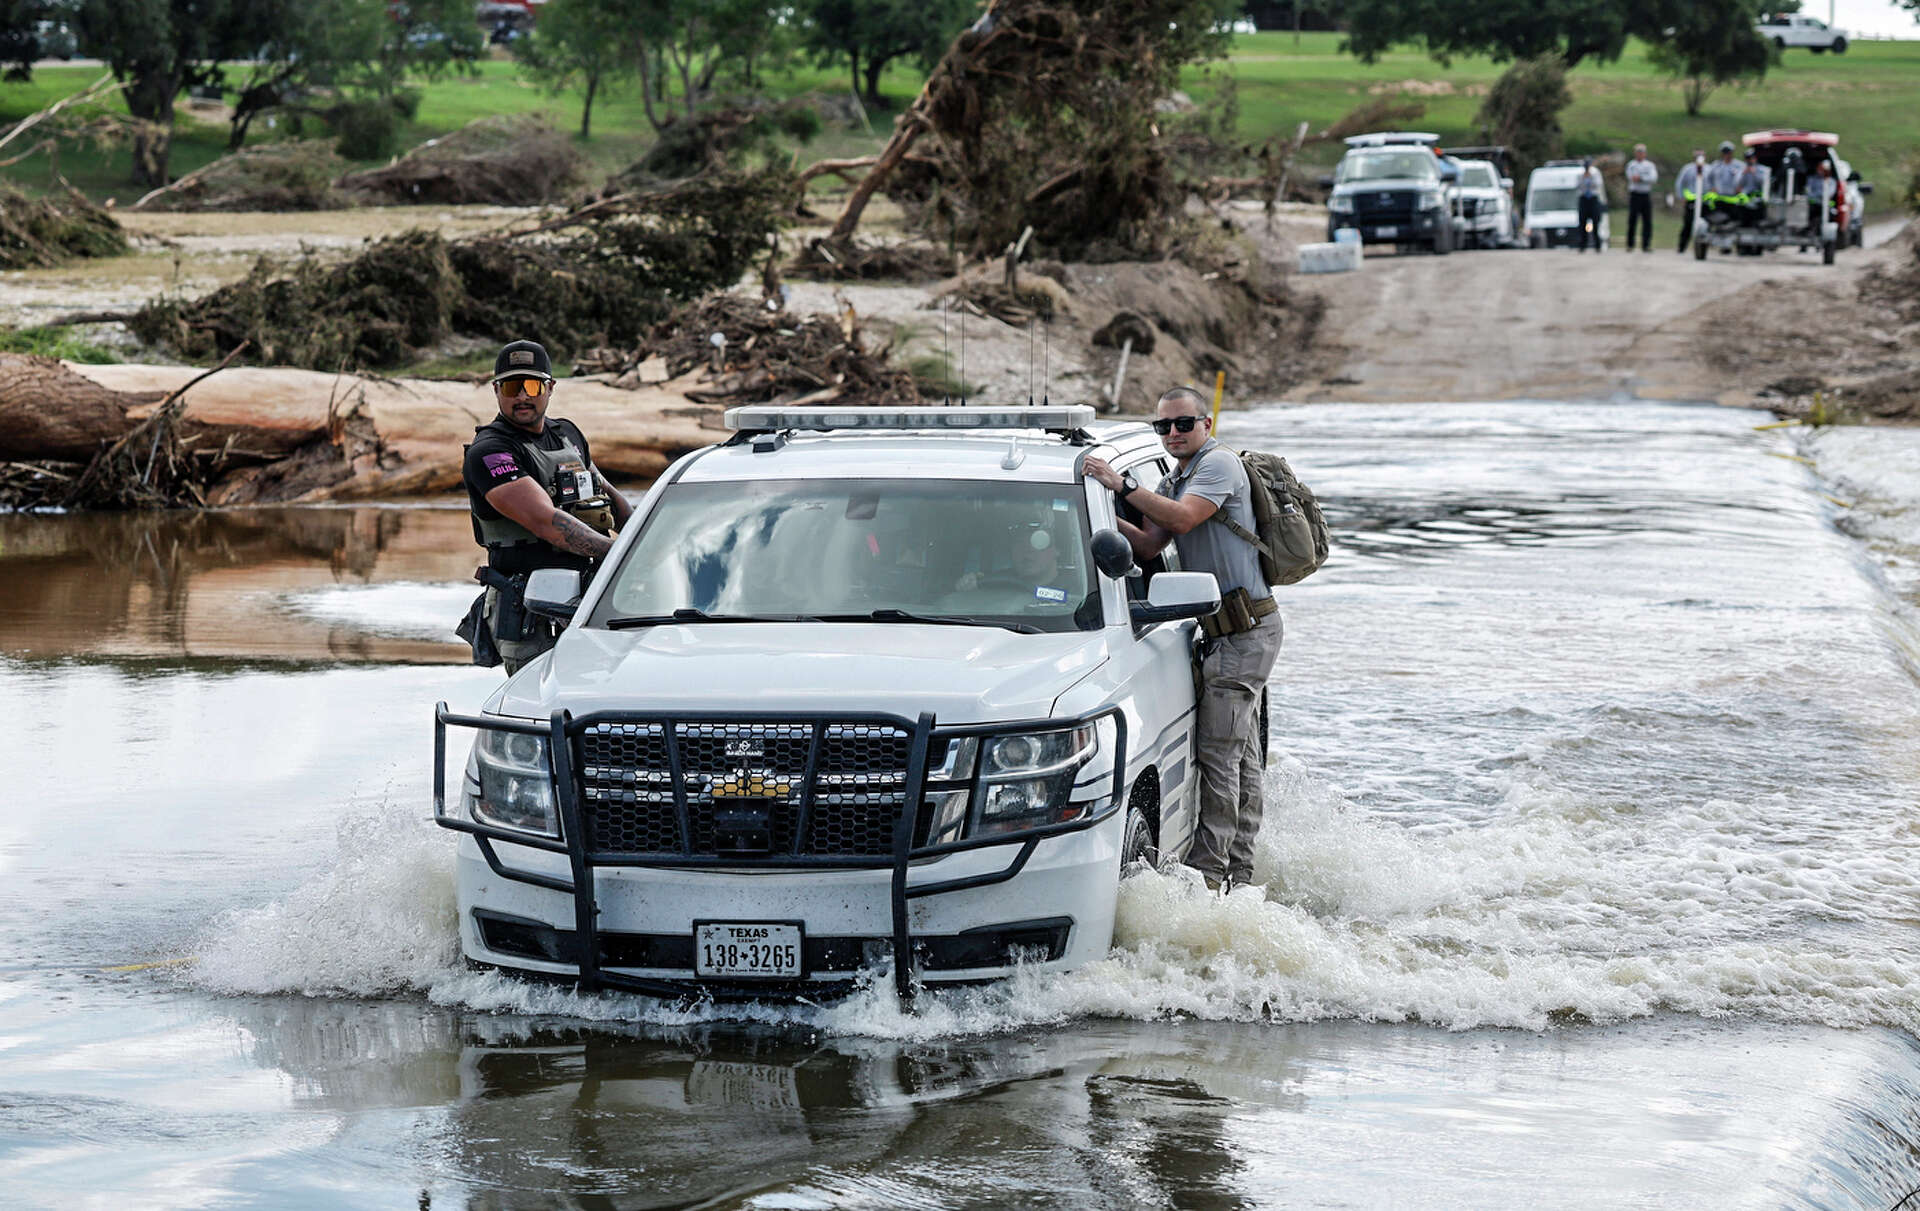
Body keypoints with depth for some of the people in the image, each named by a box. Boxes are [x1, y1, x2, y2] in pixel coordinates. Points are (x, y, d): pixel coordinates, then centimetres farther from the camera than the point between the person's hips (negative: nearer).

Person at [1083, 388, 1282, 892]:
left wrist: (1122, 485, -25)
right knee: (1242, 757, 13)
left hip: (1246, 629, -10)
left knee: (1218, 748, -12)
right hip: (1229, 629, 10)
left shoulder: (1219, 464, -10)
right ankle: (1239, 872, 17)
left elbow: (1182, 518, -26)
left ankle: (1209, 868, -12)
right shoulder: (1172, 482, 19)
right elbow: (1148, 546, 7)